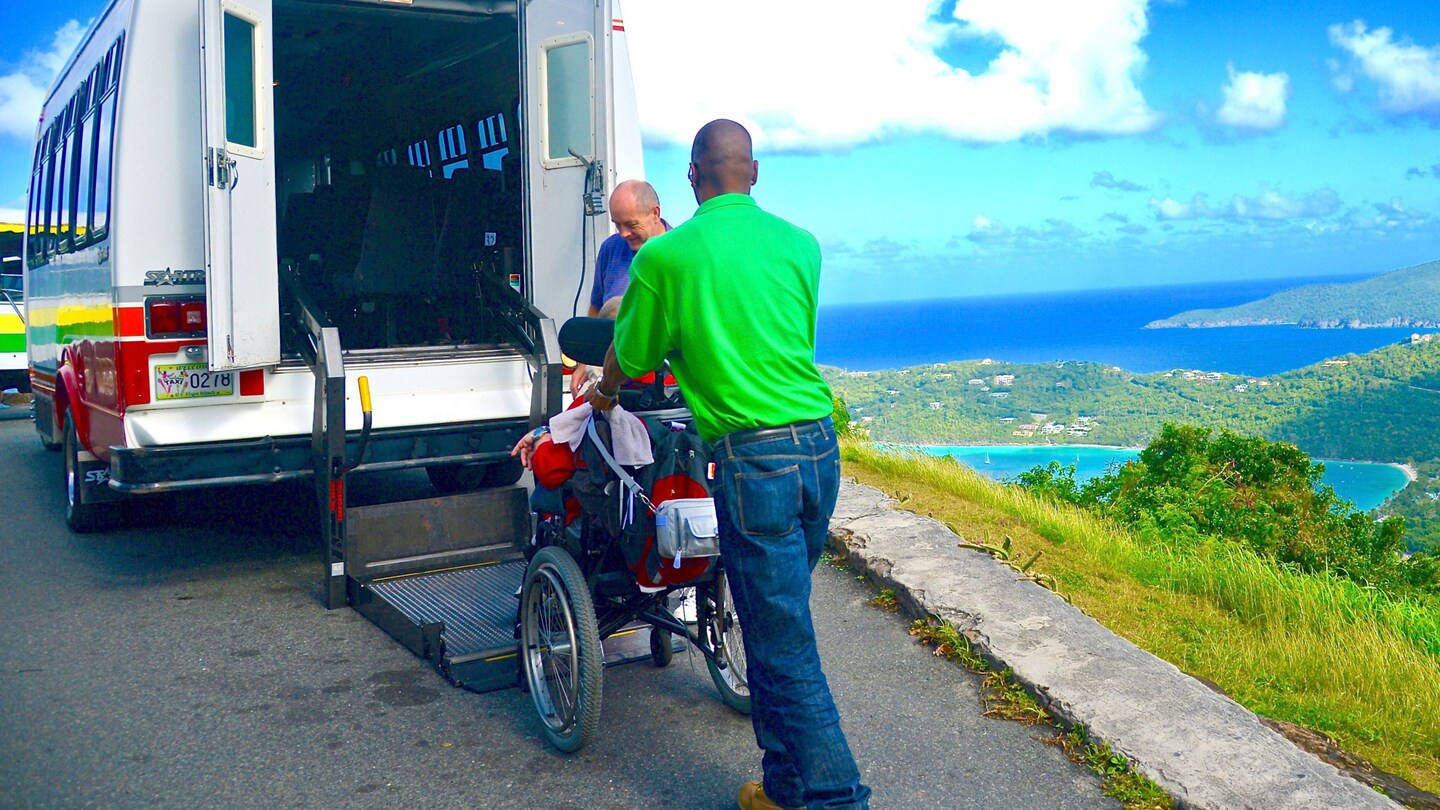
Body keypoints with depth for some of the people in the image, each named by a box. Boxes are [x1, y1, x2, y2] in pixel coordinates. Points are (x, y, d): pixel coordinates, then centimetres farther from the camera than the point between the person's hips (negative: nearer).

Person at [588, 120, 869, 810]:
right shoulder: (801, 244, 9)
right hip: (820, 444, 6)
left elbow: (628, 358, 9)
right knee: (779, 624, 21)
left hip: (752, 456, -6)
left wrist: (603, 393, 33)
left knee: (784, 645, 2)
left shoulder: (665, 256, -4)